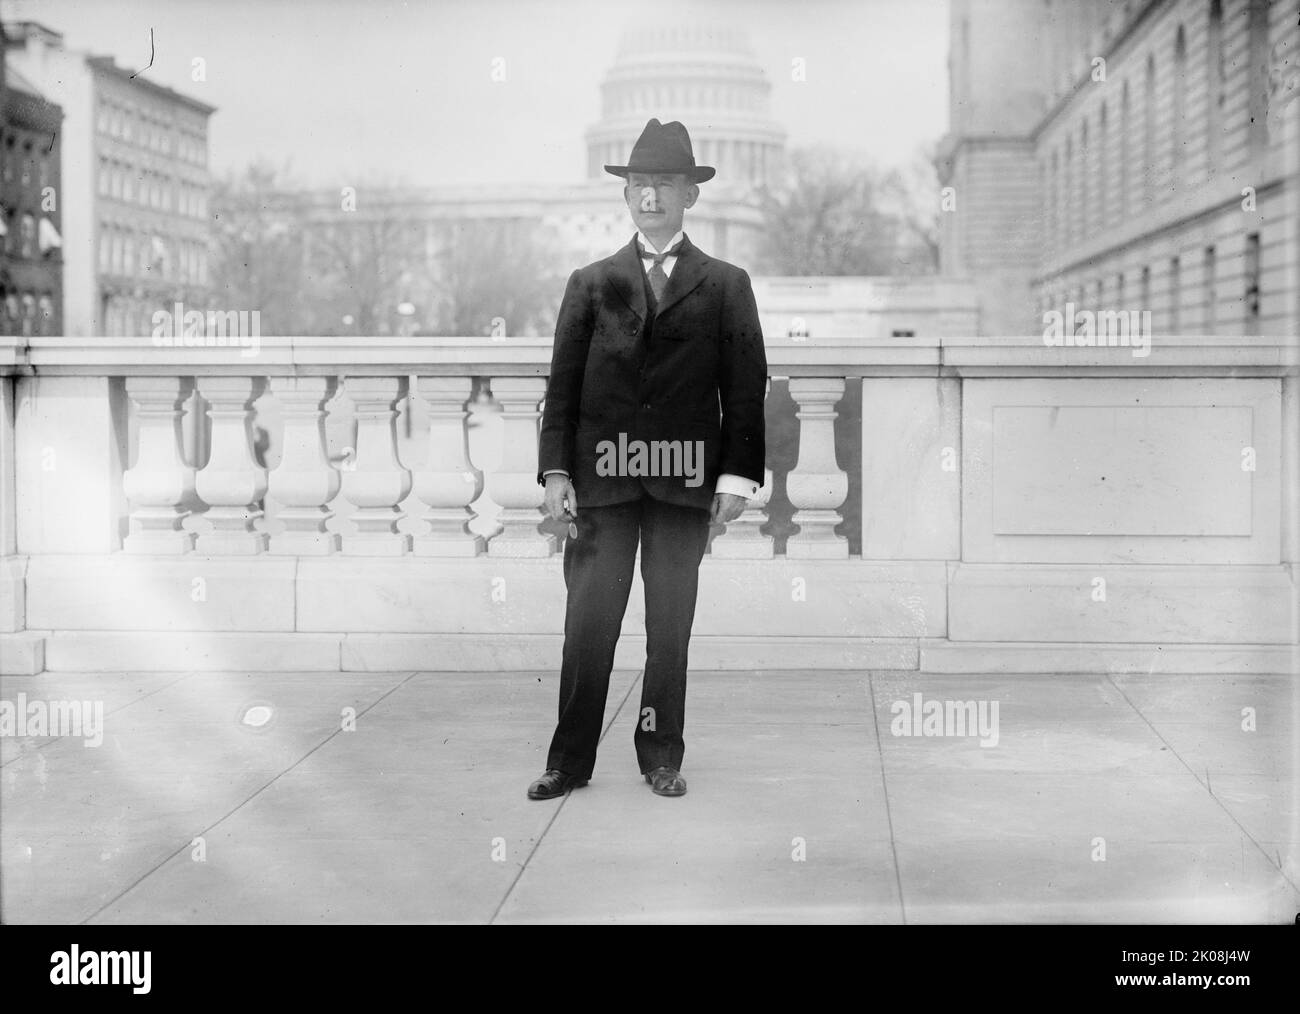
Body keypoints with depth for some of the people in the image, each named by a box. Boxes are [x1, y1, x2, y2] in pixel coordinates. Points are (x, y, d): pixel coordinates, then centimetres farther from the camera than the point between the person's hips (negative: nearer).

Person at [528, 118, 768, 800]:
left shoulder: (725, 286, 9)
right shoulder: (591, 283, 11)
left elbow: (746, 386, 5)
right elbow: (563, 382, 8)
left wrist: (738, 475, -4)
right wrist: (555, 471, -1)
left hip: (685, 481, 0)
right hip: (600, 475, 0)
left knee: (672, 624, 5)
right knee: (588, 621, 0)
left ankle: (661, 756, 17)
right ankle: (570, 761, 8)